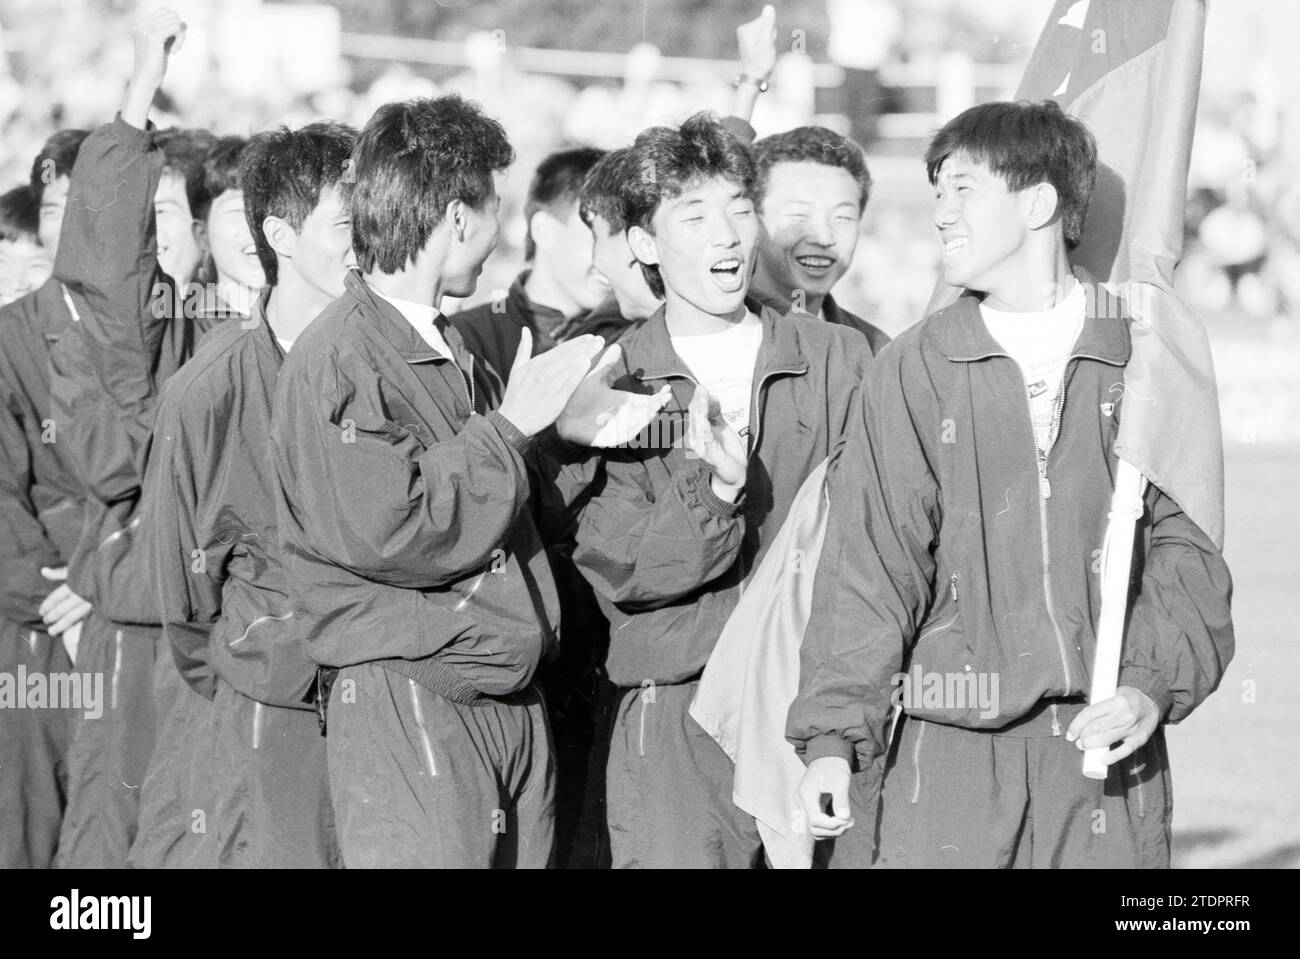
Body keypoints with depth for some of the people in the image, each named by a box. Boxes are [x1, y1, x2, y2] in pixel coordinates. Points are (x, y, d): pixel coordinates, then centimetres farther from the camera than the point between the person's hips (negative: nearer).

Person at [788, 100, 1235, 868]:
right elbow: (870, 561, 1)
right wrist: (832, 734, -7)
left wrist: (1153, 686, -10)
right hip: (948, 743, 0)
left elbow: (1187, 545, 4)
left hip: (1104, 741, 0)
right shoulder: (913, 371, 5)